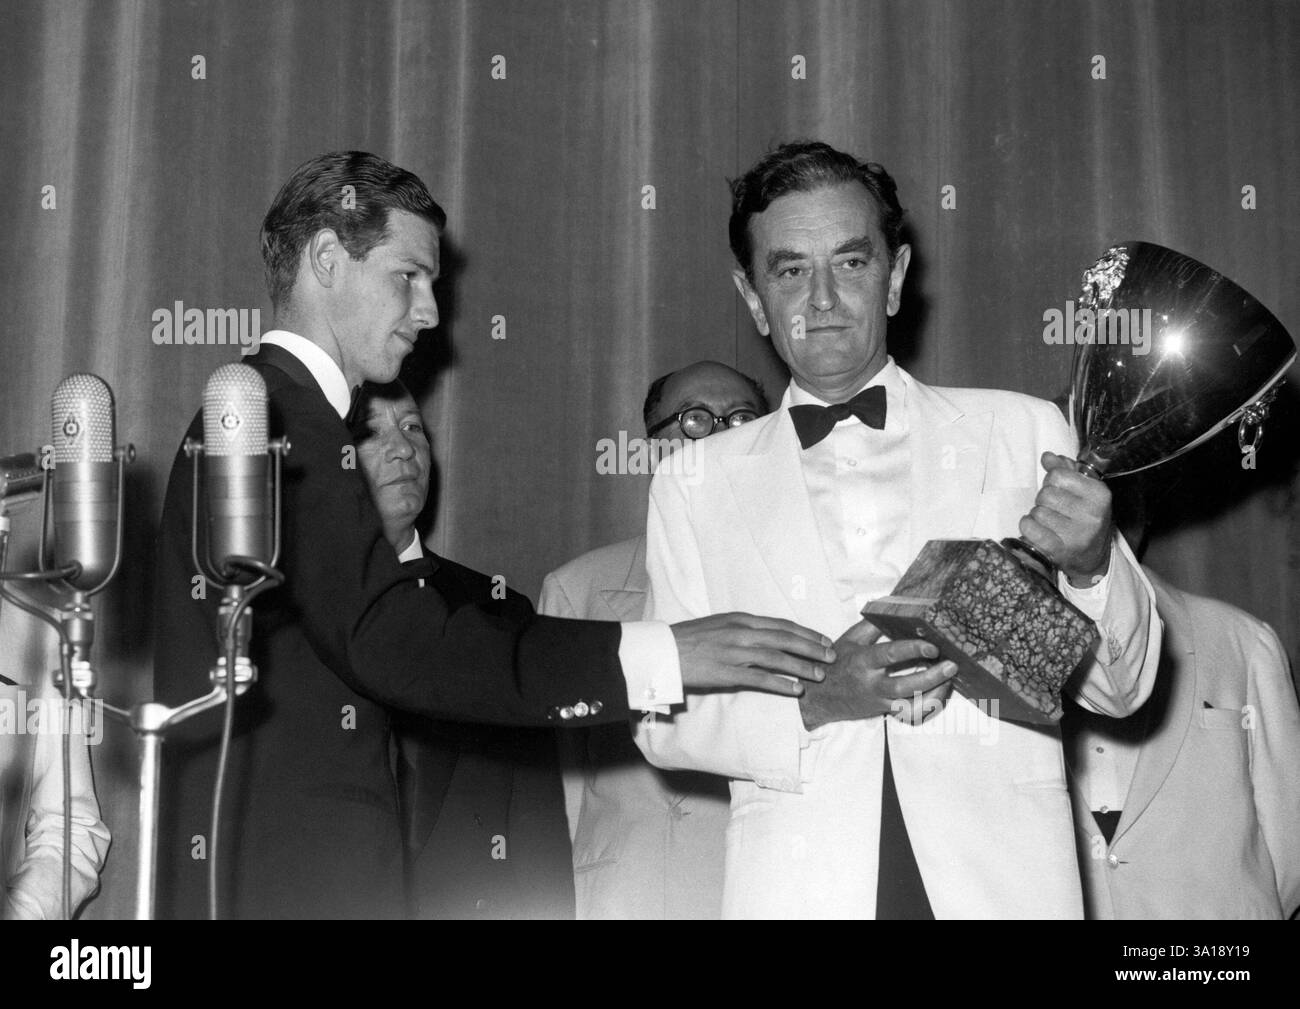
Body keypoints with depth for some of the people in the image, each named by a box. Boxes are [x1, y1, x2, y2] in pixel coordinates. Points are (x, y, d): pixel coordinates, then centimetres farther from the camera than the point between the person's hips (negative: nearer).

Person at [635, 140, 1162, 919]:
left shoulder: (1022, 431, 3)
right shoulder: (696, 485, 5)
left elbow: (1122, 689, 4)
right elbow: (663, 721, 3)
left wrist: (1090, 565, -15)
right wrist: (813, 702, -14)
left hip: (1004, 881, 0)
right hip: (799, 888, 0)